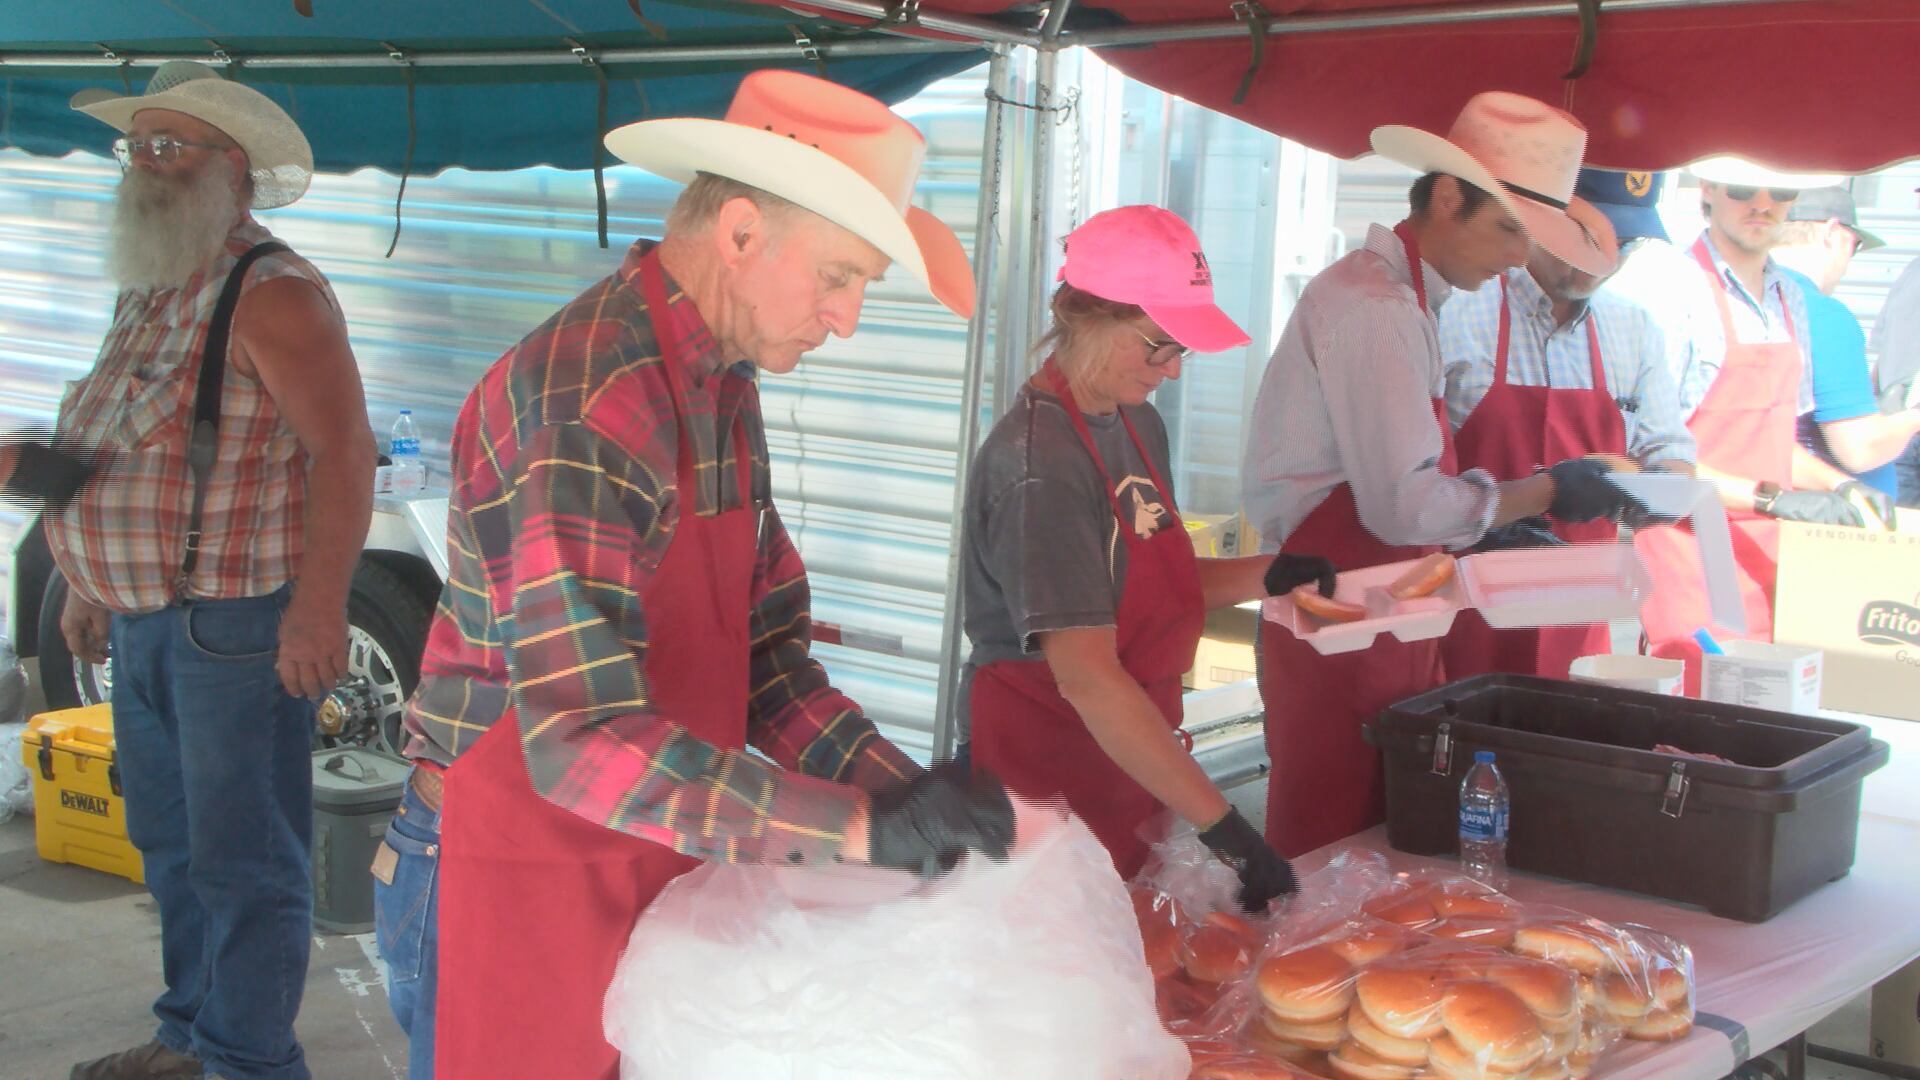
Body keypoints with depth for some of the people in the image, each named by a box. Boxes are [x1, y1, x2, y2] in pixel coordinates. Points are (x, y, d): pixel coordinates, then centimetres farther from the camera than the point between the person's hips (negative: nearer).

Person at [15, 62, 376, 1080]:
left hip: (237, 624, -10)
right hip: (145, 623, 10)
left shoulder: (271, 294, -14)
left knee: (241, 858, -2)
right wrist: (89, 585, 23)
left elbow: (343, 450, -22)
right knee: (171, 842, 19)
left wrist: (318, 604, -27)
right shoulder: (146, 296, 16)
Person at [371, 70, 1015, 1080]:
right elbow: (587, 741, -32)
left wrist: (906, 795, -4)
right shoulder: (580, 400, -24)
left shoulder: (724, 389, 6)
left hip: (656, 865, 8)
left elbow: (764, 650, 10)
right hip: (517, 876, -8)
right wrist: (859, 829, -32)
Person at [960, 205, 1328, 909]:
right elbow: (1087, 676, -26)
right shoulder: (1037, 462, -21)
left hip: (1130, 770, 9)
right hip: (1046, 774, -8)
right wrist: (1220, 824, -28)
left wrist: (1264, 577, 0)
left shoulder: (1139, 426, 9)